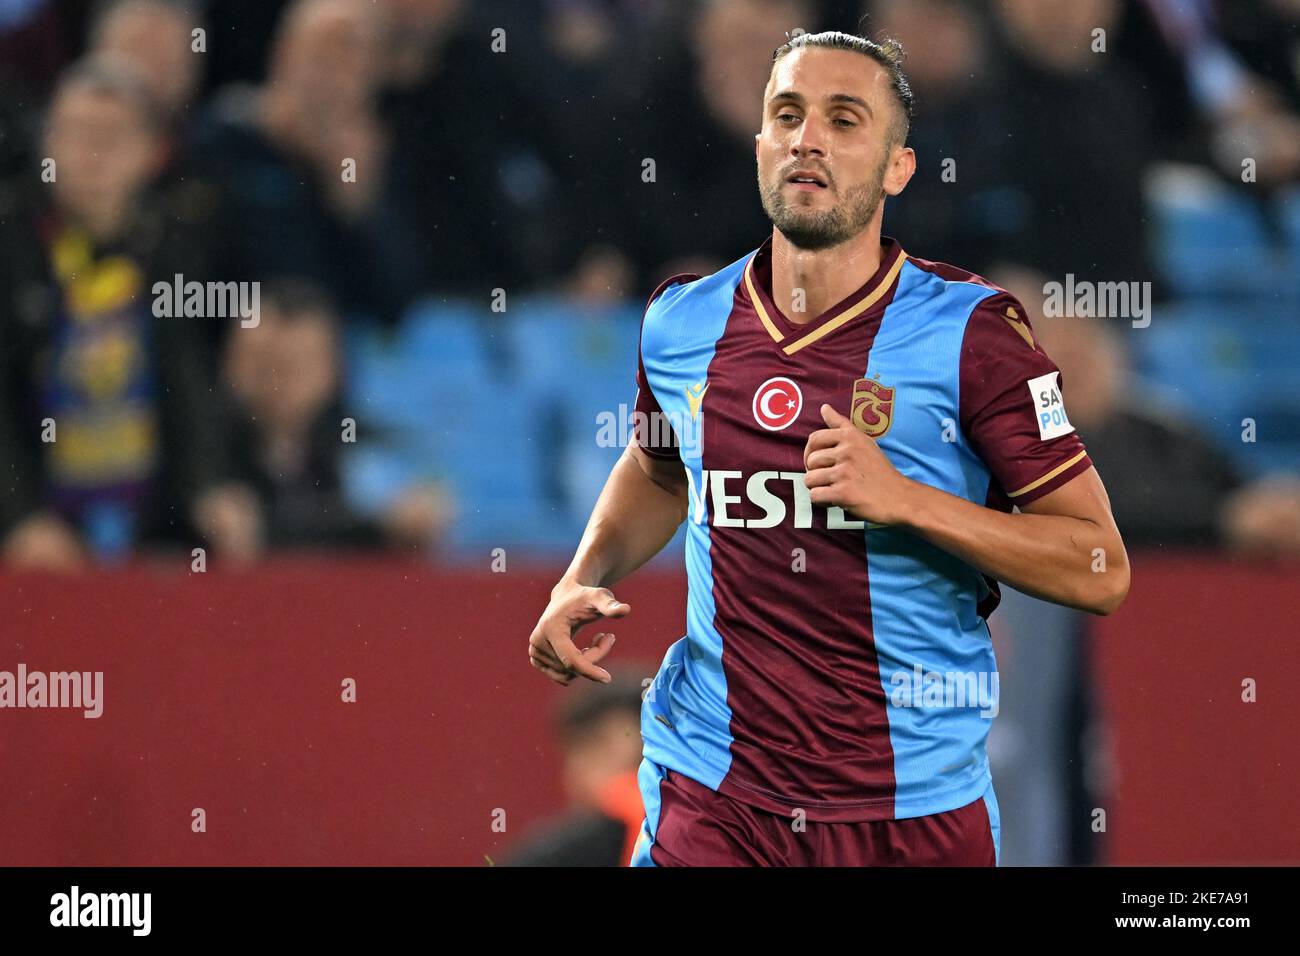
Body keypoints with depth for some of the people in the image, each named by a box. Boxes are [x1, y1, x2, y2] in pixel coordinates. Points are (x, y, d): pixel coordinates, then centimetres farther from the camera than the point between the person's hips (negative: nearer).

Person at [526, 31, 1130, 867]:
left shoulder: (973, 330, -10)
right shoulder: (680, 324, 3)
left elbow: (1100, 569, -12)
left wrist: (902, 499, -22)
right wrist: (582, 583, 6)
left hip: (917, 811, -2)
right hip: (712, 797, 2)